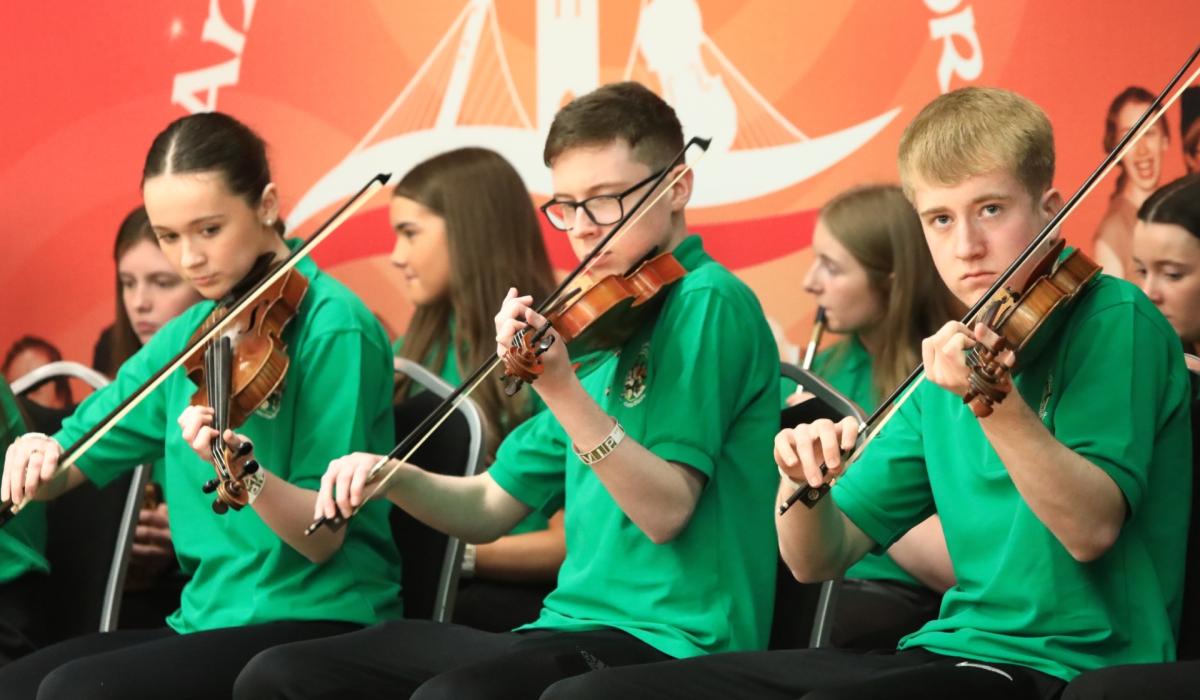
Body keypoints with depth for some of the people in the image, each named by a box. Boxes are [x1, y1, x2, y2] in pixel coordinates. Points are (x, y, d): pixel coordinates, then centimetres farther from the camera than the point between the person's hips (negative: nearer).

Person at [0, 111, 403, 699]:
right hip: (206, 618, 7)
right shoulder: (190, 335, 10)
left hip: (320, 623, -7)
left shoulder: (334, 327, -12)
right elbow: (70, 460, 15)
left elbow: (323, 537, -17)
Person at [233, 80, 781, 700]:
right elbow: (490, 510, 17)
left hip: (669, 642, -9)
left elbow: (666, 513, -19)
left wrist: (562, 389, -30)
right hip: (570, 625, 9)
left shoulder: (709, 302, -8)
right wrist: (392, 477, -2)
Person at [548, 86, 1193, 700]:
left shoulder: (1115, 321, -5)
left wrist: (994, 402, -32)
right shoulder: (956, 361, 16)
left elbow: (1092, 530, -19)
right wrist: (803, 481, -8)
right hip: (947, 648, 7)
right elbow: (818, 560, 14)